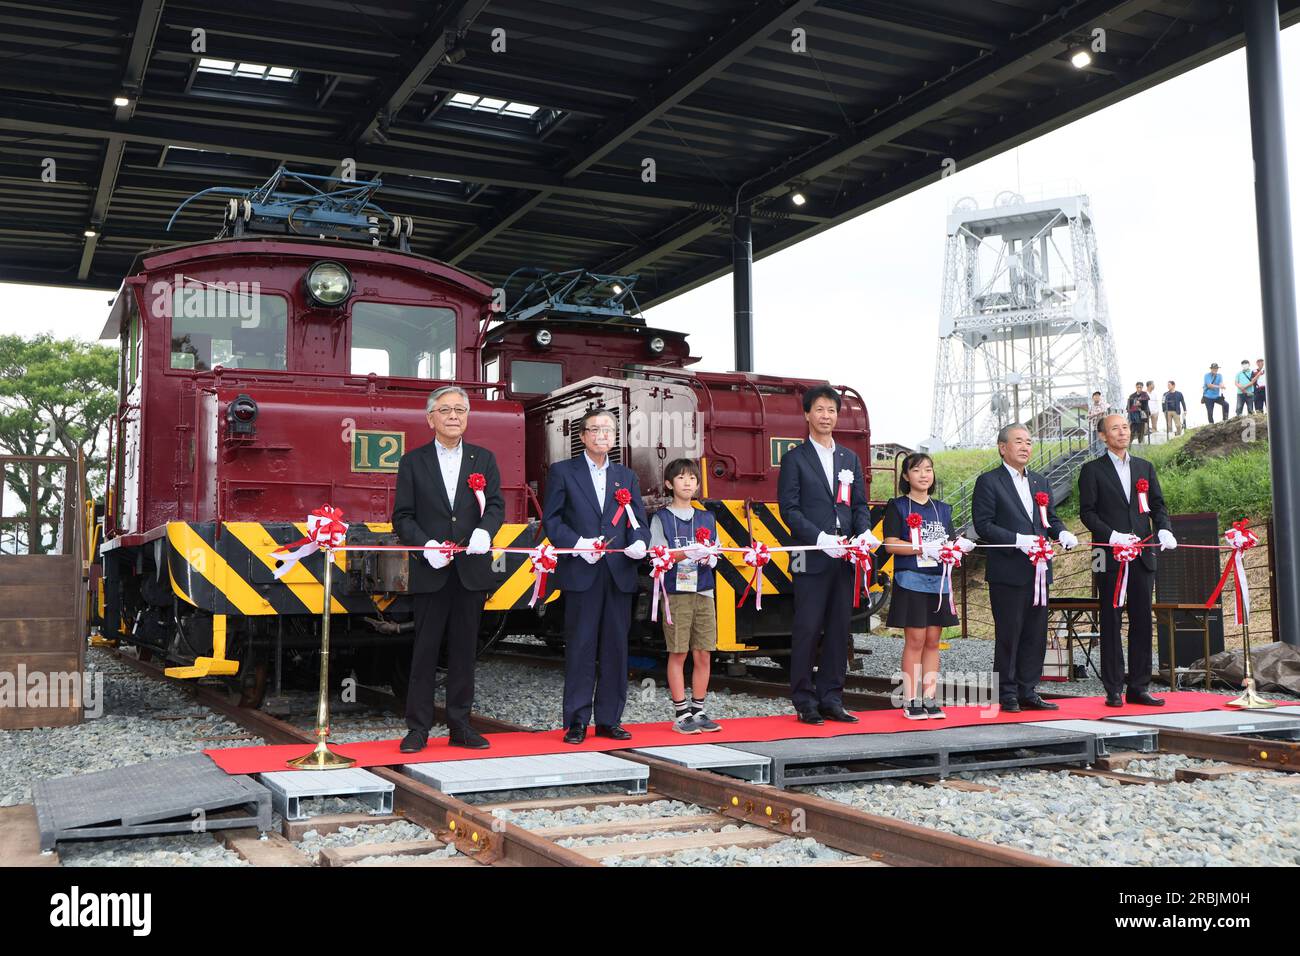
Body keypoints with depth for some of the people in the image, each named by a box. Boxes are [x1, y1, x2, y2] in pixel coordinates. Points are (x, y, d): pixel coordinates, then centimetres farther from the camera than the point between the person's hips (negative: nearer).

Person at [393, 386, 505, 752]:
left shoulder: (484, 459, 11)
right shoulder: (413, 462, 6)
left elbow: (496, 505, 2)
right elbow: (402, 516, 2)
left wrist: (484, 531, -20)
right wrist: (426, 545, -16)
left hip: (472, 570, 2)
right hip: (430, 571, -2)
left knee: (464, 649, 7)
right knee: (425, 650, 1)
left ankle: (460, 725, 15)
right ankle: (418, 728, 7)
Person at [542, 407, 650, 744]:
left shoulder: (627, 476, 17)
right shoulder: (562, 472, 6)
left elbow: (639, 522, 12)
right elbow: (551, 519, -1)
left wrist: (640, 542, -10)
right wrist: (578, 544, -15)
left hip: (619, 574, 4)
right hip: (581, 575, -4)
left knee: (616, 648, 6)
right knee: (580, 649, -2)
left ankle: (610, 719, 15)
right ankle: (576, 722, 5)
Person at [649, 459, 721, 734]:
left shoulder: (707, 518, 13)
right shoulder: (661, 518, 1)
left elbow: (715, 558, 14)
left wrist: (708, 557, -8)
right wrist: (686, 553, -20)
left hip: (704, 592, 4)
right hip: (675, 592, -4)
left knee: (703, 655, 4)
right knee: (678, 654, -2)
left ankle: (697, 711, 14)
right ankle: (681, 714, 5)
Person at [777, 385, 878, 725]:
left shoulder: (850, 459, 17)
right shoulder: (794, 459, 1)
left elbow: (860, 504, 16)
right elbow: (789, 508, -6)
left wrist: (864, 532, -5)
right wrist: (820, 538, -17)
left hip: (844, 557, 5)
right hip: (811, 558, -5)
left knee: (839, 630, 7)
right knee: (807, 630, -4)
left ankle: (831, 699, 14)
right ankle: (804, 701, 4)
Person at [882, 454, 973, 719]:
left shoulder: (943, 508, 16)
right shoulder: (897, 506, 0)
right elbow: (891, 544, -9)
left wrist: (960, 546, -9)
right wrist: (924, 549, -19)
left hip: (938, 581, 5)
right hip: (911, 580, -5)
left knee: (933, 641, 5)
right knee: (915, 640, -5)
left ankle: (930, 699, 9)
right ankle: (910, 701, 0)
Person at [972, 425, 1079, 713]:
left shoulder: (1040, 482, 17)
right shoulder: (989, 482, -4)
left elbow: (1051, 518, 20)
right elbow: (983, 525, -10)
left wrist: (1061, 532, -3)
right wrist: (1018, 540, -20)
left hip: (1038, 570, 7)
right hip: (1008, 572, -7)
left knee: (1036, 634, 10)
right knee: (1008, 635, -1)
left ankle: (1028, 692, 18)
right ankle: (1007, 695, 7)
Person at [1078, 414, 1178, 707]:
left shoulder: (1145, 467, 15)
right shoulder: (1092, 470, 2)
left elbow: (1157, 505, 13)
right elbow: (1087, 512, -4)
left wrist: (1163, 529, -6)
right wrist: (1112, 536, -17)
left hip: (1142, 556, 4)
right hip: (1110, 557, -4)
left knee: (1142, 621, 6)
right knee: (1111, 622, 0)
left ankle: (1139, 687, 13)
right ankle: (1113, 690, 5)